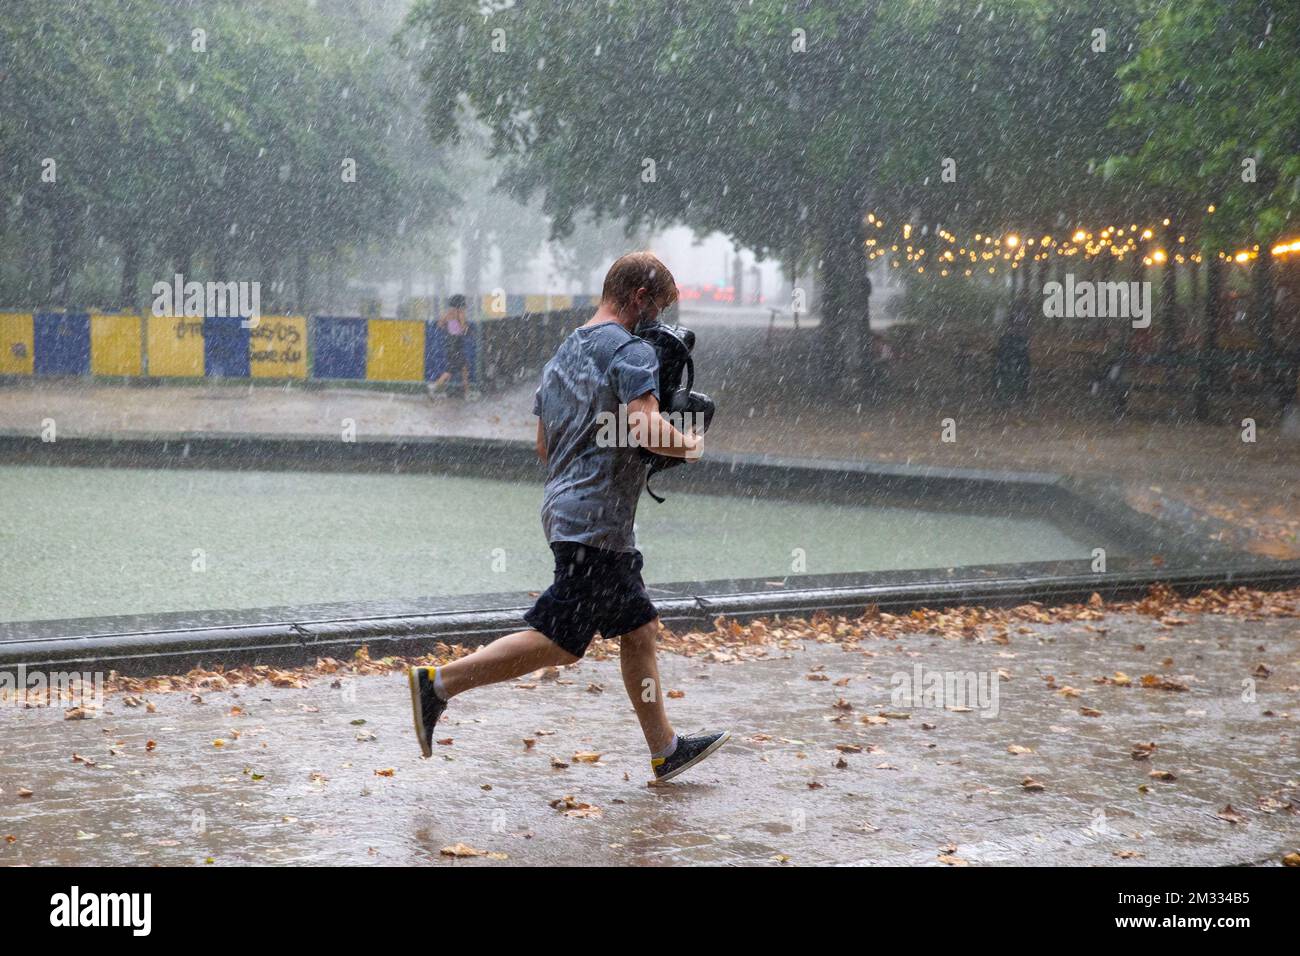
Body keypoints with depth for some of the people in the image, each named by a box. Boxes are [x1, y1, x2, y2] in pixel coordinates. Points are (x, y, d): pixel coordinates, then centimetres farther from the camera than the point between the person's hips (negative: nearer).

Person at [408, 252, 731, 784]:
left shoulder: (564, 352, 19)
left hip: (564, 507, 10)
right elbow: (646, 428, -24)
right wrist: (687, 445, -6)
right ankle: (440, 684, -9)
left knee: (639, 628, 14)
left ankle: (665, 750, 18)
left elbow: (544, 447, 23)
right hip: (596, 518, -10)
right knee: (558, 643, -9)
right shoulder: (632, 351, -9)